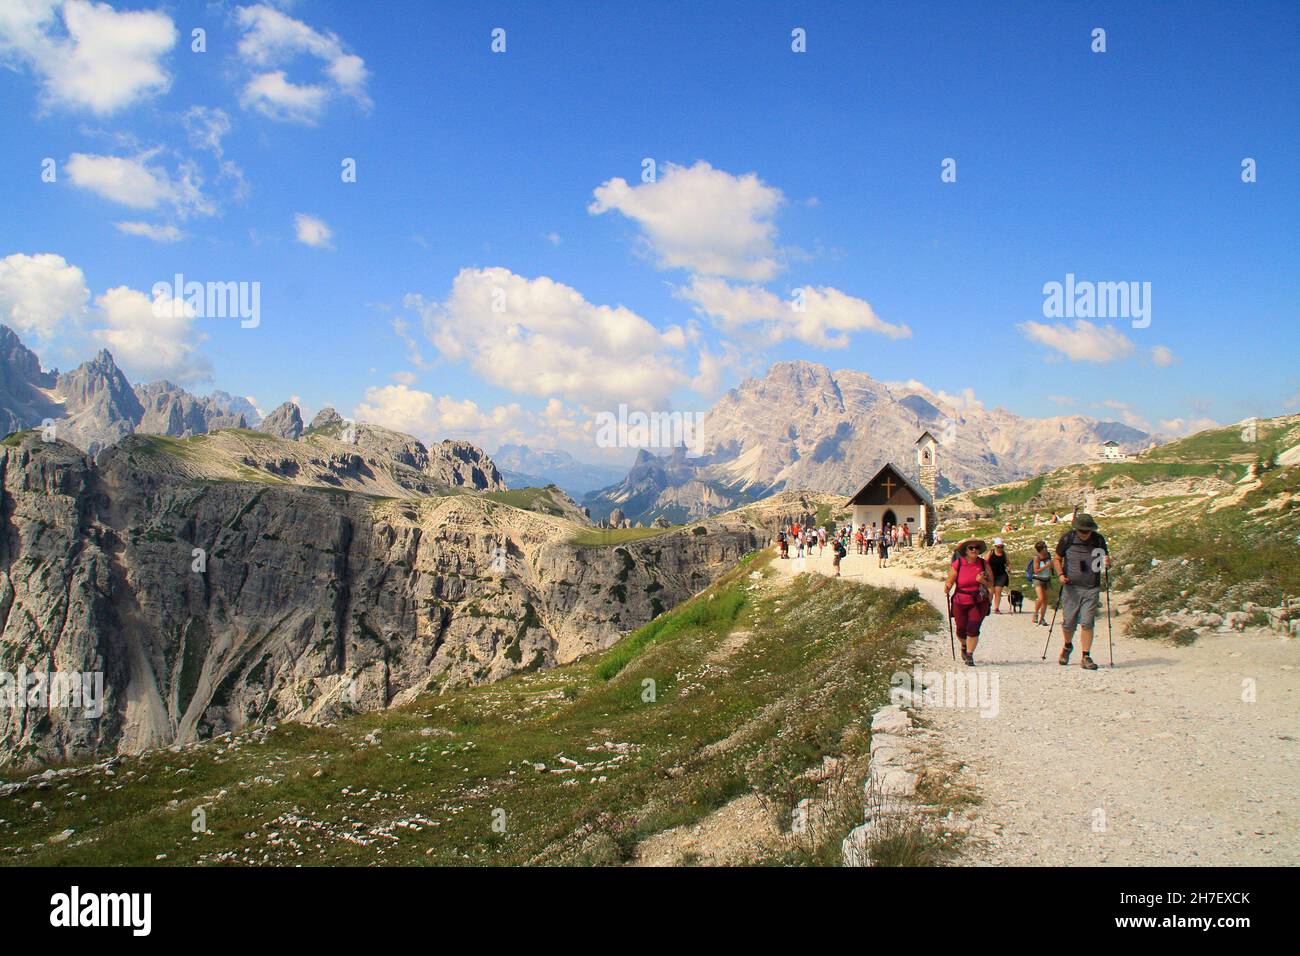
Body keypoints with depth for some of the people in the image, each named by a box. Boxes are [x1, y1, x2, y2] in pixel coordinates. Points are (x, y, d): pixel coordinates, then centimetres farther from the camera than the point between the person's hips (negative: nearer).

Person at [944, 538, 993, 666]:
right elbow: (950, 581, -5)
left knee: (973, 629, -10)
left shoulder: (983, 564, -2)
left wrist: (982, 581, -18)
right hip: (960, 602, 0)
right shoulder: (957, 564, -7)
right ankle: (963, 646, 42)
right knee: (961, 630, 8)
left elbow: (991, 583, 3)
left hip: (979, 602, 0)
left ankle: (969, 655, 6)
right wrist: (947, 587, -27)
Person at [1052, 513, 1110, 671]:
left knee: (1087, 623, -5)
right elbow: (1057, 559, 8)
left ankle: (1086, 657, 3)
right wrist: (1060, 574, -8)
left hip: (1092, 589, 0)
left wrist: (1107, 563, -11)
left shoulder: (1098, 540, 1)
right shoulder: (1067, 539, -3)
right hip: (1071, 587, 0)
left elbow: (1105, 561, 13)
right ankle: (1067, 646, 32)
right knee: (1068, 622, 2)